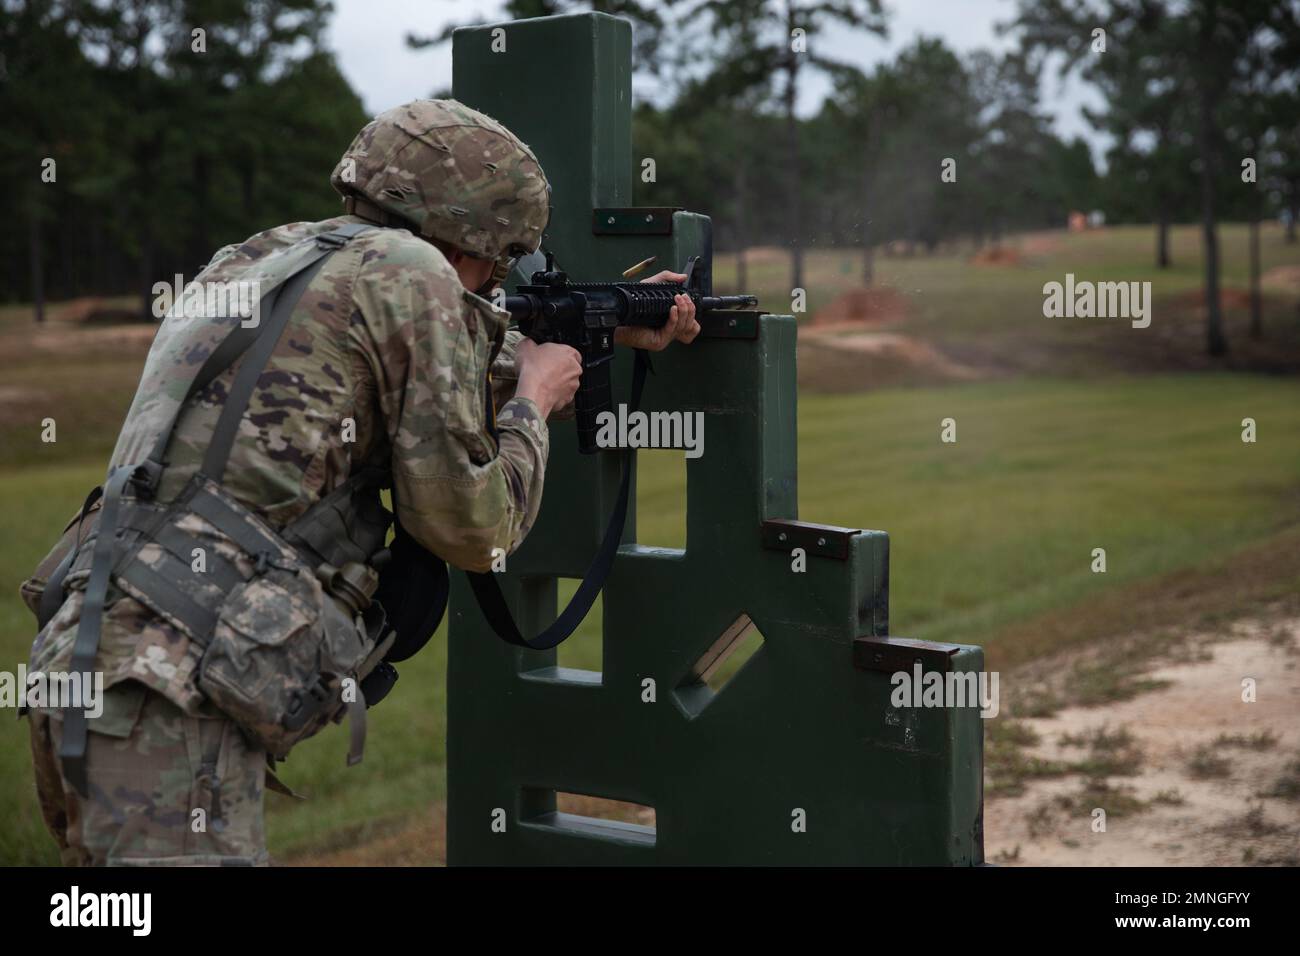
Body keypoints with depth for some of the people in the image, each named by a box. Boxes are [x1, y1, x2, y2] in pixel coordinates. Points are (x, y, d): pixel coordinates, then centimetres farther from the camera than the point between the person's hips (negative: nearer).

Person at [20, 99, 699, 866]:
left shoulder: (258, 257, 20)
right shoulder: (406, 272, -5)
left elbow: (420, 388, 35)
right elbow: (469, 527, -4)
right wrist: (535, 401, 15)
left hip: (81, 658, 9)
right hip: (164, 694, -9)